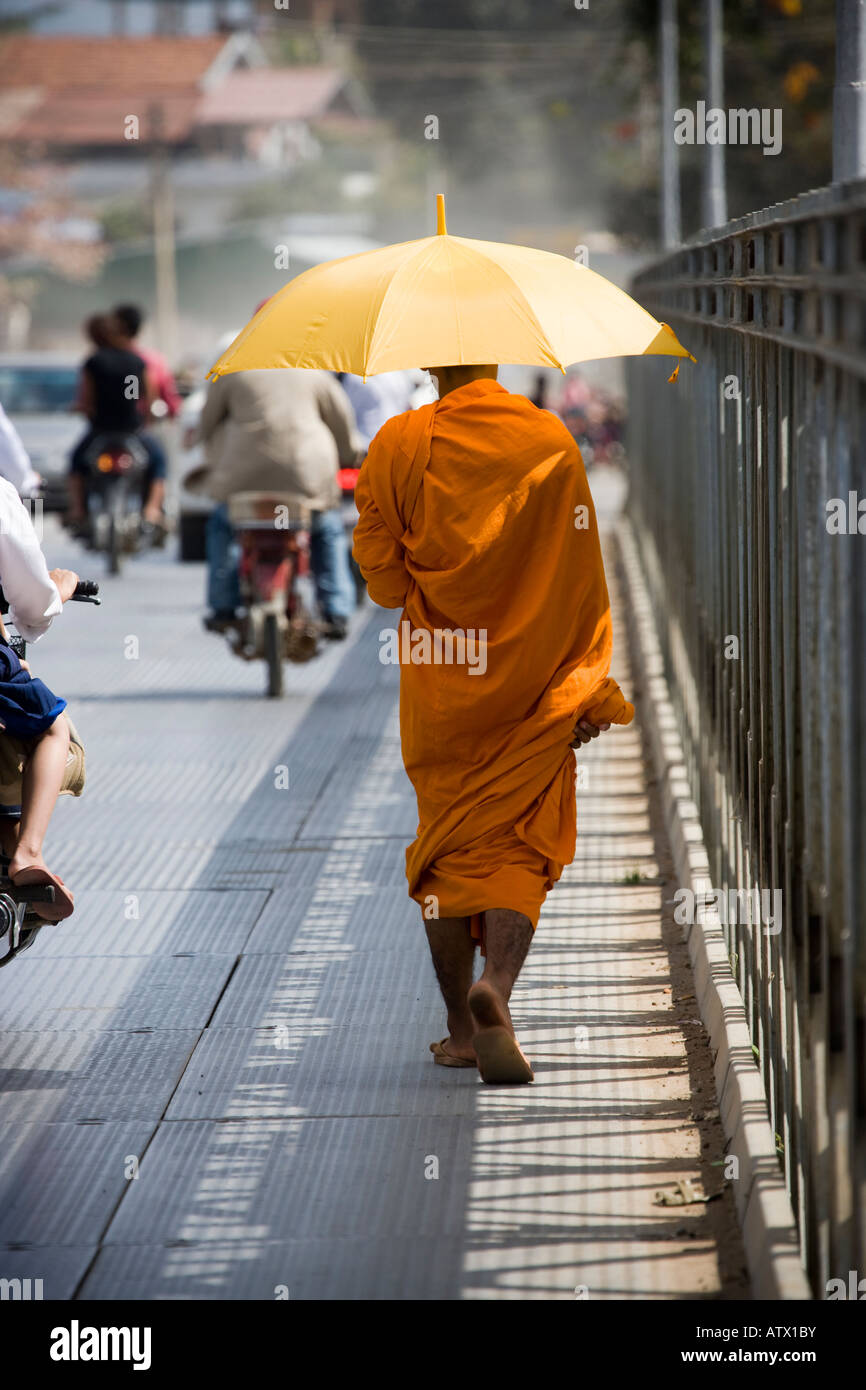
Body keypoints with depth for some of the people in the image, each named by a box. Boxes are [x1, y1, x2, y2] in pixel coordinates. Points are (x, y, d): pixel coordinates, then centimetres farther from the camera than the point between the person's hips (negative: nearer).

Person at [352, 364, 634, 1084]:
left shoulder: (399, 444, -5)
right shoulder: (551, 440, -3)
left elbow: (380, 571, -4)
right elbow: (582, 580, 0)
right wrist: (594, 692, 5)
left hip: (438, 681, 0)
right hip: (534, 684, 0)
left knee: (449, 846, 12)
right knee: (520, 847, 3)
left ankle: (461, 1030, 14)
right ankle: (496, 989, -23)